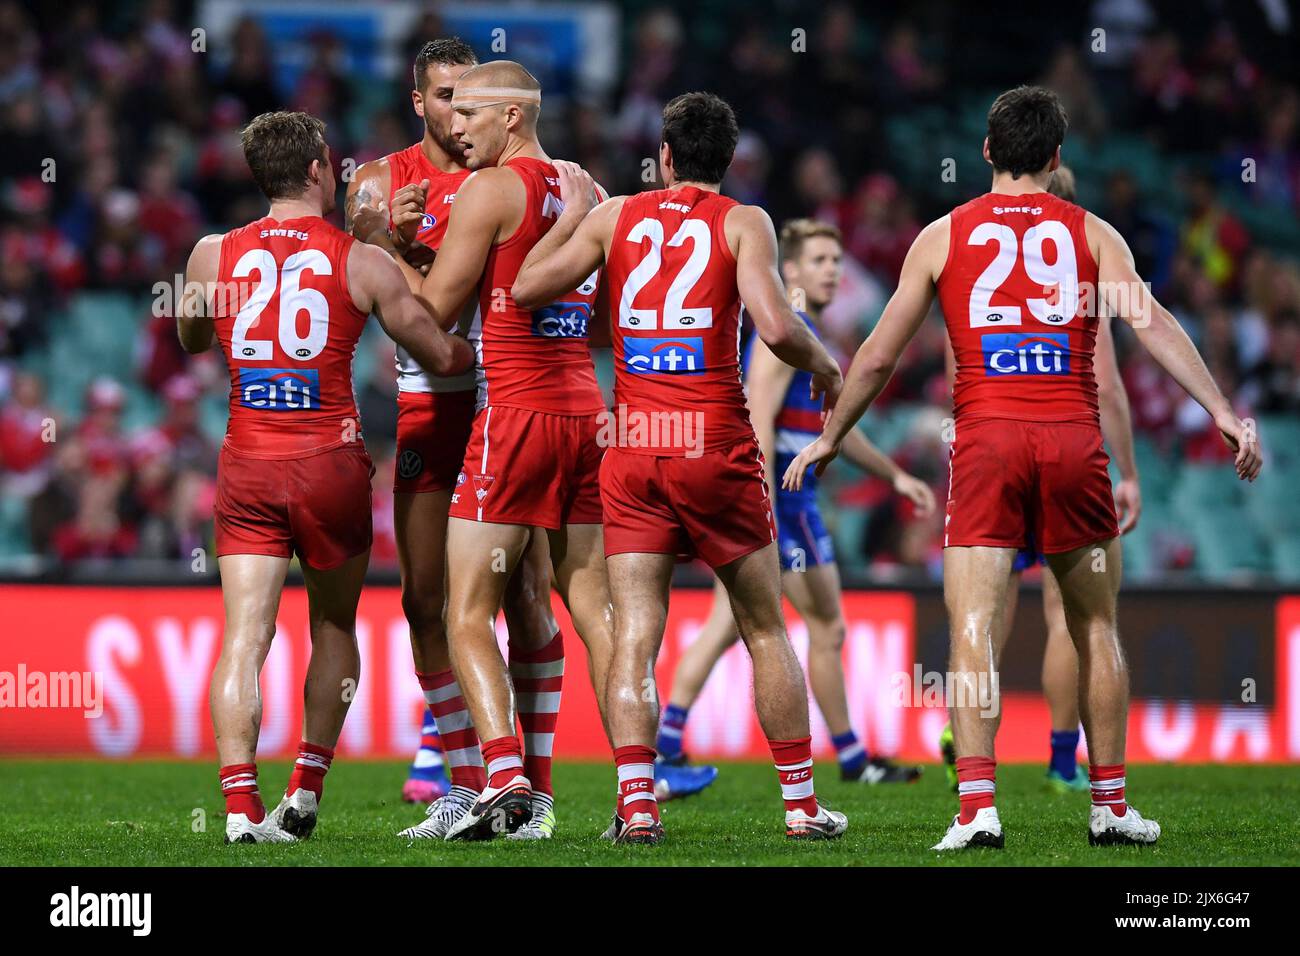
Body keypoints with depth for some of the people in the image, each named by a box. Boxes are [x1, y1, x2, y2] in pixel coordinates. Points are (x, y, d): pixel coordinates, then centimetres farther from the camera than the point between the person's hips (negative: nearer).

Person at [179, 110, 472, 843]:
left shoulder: (213, 255, 4)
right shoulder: (363, 264, -2)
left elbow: (191, 341, 24)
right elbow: (444, 356, 6)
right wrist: (484, 351, 28)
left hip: (247, 464, 1)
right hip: (330, 460, -1)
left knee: (244, 637, -3)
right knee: (334, 627, 18)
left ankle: (242, 803, -15)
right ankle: (306, 790, 15)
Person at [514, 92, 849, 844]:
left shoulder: (614, 216, 7)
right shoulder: (743, 223, -1)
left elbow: (526, 289, 10)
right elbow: (776, 328, -13)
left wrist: (571, 218, 25)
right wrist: (825, 365, 7)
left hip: (633, 447, 2)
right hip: (717, 445, -2)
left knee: (634, 635, -1)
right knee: (766, 631, 10)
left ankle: (636, 803, -14)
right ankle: (802, 804, 13)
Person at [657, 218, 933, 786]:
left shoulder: (808, 335, 21)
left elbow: (835, 425, 30)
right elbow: (759, 423, -20)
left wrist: (894, 476, 32)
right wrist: (765, 511, -27)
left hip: (765, 502, 9)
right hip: (779, 494, -9)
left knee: (726, 626, 4)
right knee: (827, 626, 1)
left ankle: (665, 742, -4)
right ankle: (852, 760, 10)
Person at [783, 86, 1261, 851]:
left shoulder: (944, 236, 11)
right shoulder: (1090, 232, 10)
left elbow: (879, 357, 12)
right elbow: (1152, 324, -3)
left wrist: (830, 439, 23)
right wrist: (1224, 412, -6)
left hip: (986, 442, -1)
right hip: (1073, 441, 1)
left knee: (975, 629, -6)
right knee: (1097, 625, 14)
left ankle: (977, 805, -19)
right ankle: (1111, 805, 16)